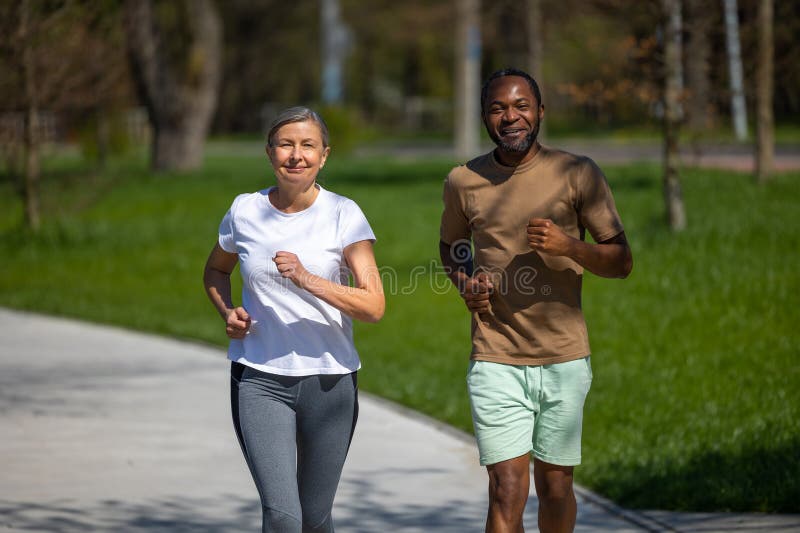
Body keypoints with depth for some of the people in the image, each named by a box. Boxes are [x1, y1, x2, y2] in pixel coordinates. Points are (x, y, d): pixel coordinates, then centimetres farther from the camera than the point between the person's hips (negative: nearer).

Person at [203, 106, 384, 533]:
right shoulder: (244, 212, 2)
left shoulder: (344, 215, -5)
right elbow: (215, 270, 23)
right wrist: (228, 312, 2)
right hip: (259, 380, 0)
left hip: (328, 380, 0)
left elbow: (374, 307, -13)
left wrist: (307, 280, -25)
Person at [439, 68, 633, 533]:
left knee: (555, 487, 11)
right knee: (507, 492, -9)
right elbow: (450, 246, 24)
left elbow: (621, 262, -2)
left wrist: (568, 246, -21)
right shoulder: (463, 182, 4)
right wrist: (465, 283, 2)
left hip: (565, 360, 0)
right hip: (496, 361, 0)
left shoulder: (578, 174, -2)